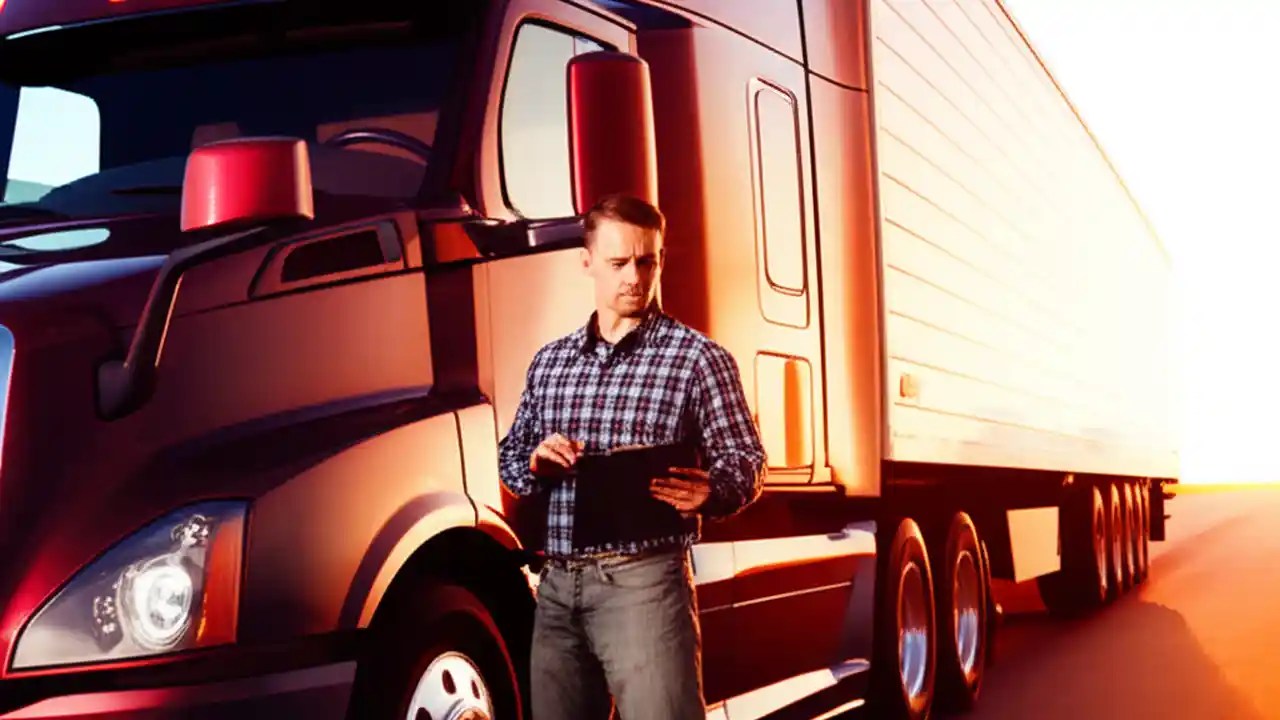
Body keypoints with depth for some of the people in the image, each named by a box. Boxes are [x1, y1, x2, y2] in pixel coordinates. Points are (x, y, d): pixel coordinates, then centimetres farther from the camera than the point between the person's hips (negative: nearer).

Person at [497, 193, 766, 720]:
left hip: (643, 580, -5)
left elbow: (746, 463, -2)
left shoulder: (698, 358, -1)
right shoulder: (549, 361, 15)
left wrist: (706, 492, -23)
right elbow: (510, 458, 21)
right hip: (557, 583, 5)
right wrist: (536, 462, -2)